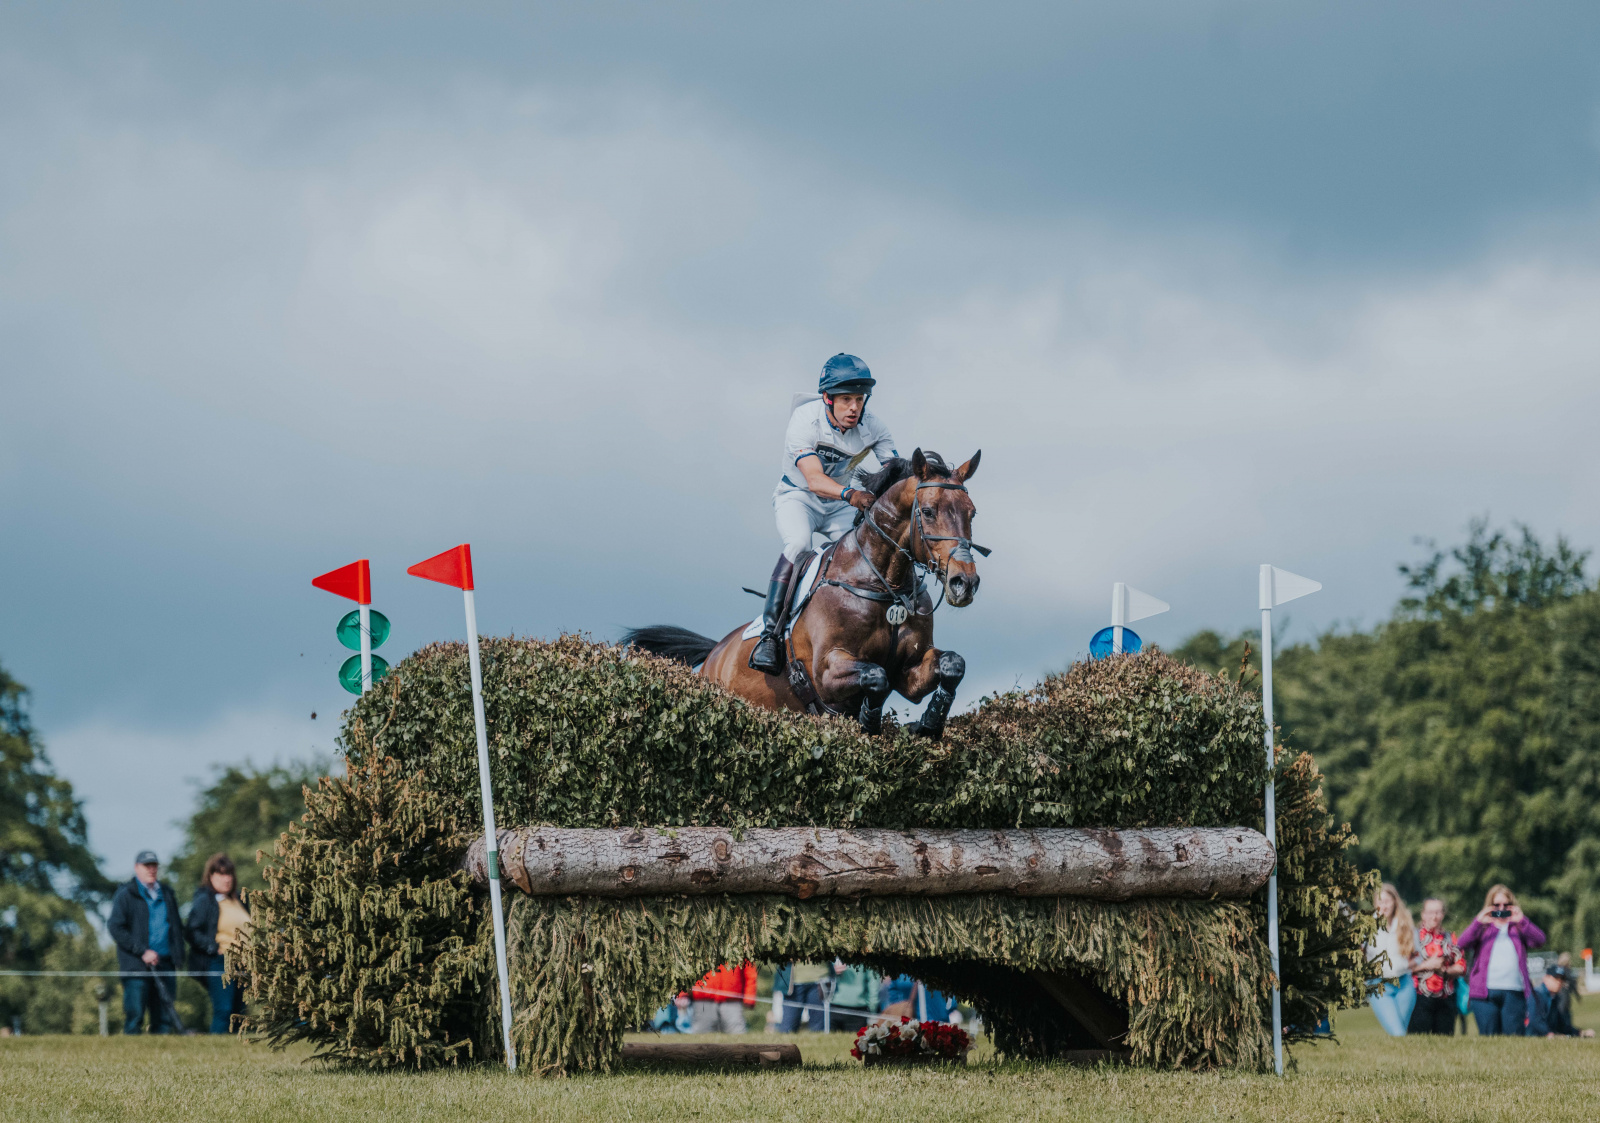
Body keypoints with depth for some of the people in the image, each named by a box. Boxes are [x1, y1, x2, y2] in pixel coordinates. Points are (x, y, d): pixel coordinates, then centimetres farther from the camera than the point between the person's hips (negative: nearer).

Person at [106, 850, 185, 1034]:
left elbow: (176, 927, 26)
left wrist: (178, 956, 12)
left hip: (165, 964, 5)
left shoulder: (166, 894, 19)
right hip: (137, 967, -5)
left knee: (164, 1019, 2)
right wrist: (142, 951, -14)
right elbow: (115, 928, -6)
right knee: (134, 1016, -9)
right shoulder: (126, 895, 1)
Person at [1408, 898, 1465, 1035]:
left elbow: (1461, 967, 8)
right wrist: (1426, 965, -11)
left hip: (1446, 997, 3)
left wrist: (1444, 970, -9)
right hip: (1421, 997, -3)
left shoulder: (1450, 939, 14)